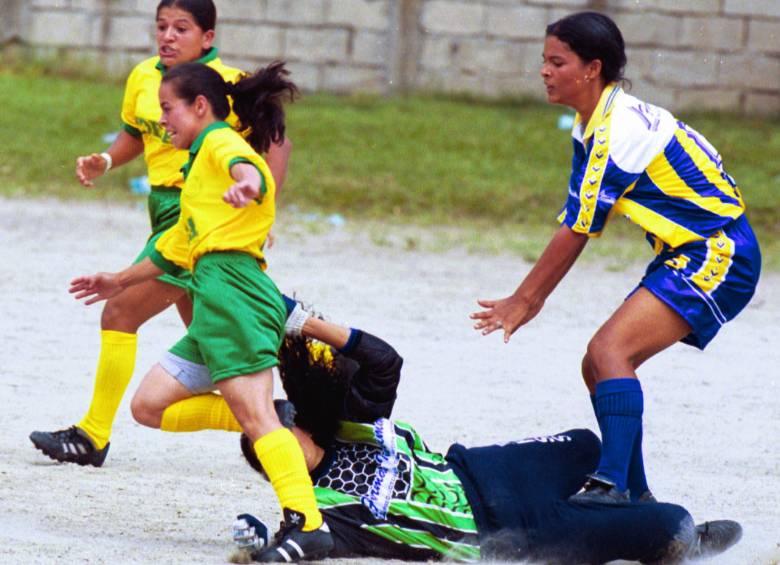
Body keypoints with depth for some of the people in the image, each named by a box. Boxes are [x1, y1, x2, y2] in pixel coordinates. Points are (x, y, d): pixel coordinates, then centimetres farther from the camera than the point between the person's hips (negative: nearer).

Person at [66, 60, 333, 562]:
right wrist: (121, 281, 52)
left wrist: (245, 181, -49)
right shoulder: (199, 166, 31)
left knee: (255, 415, -20)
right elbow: (178, 247, 42)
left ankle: (309, 524, -31)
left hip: (230, 285, -10)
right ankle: (277, 424, 3)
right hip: (214, 298, 10)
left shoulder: (220, 141, 1)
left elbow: (243, 163, -25)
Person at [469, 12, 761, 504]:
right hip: (684, 258, 10)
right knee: (599, 366, 8)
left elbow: (577, 233, -16)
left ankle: (612, 485, -32)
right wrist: (530, 298, 9)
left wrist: (524, 301, -8)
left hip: (719, 258, -10)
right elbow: (574, 225, 15)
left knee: (609, 349, -24)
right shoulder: (593, 127, 11)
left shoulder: (621, 130, -20)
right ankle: (635, 495, 15)